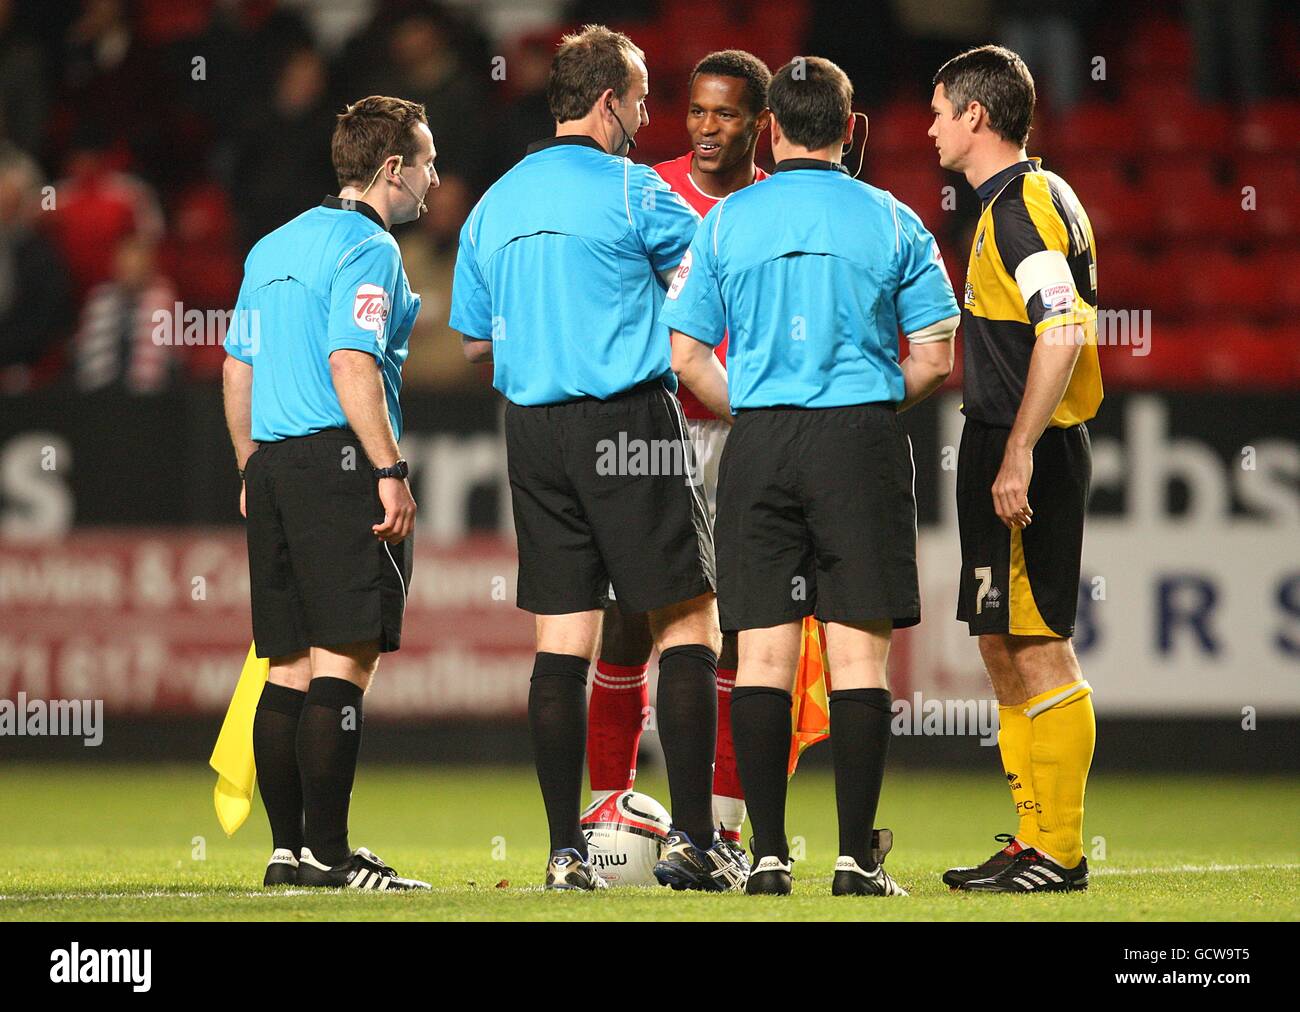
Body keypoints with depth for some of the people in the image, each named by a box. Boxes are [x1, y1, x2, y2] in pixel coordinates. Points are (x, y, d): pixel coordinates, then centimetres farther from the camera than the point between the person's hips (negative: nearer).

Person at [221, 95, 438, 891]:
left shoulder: (273, 248, 19)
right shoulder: (368, 248, -8)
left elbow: (237, 367, 20)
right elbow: (352, 367, -18)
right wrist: (392, 473, -18)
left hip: (274, 467, 9)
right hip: (341, 465, -9)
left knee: (290, 668, 9)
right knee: (343, 664, -9)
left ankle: (289, 849, 9)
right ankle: (327, 852, -13)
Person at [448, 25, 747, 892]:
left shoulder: (495, 204, 13)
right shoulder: (630, 190, -6)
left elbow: (475, 339, 19)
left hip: (533, 430, 6)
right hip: (628, 420, -6)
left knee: (562, 636, 5)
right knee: (688, 620, 0)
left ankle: (566, 850, 1)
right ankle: (694, 838, -6)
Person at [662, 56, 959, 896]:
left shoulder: (726, 222, 3)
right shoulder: (892, 223, 2)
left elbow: (688, 356, 3)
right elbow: (934, 358, 1)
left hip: (760, 447, 1)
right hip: (864, 444, -1)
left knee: (763, 656, 3)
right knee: (860, 653, 1)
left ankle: (769, 855, 1)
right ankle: (857, 855, -2)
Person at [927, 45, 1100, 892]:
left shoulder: (1024, 204, -14)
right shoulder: (1021, 200, 18)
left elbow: (1062, 335, -24)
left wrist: (1018, 455, -26)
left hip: (1028, 455, -11)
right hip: (1013, 450, 11)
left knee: (1038, 647, -8)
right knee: (1004, 644, 13)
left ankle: (1058, 851, -6)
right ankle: (1035, 842, 17)